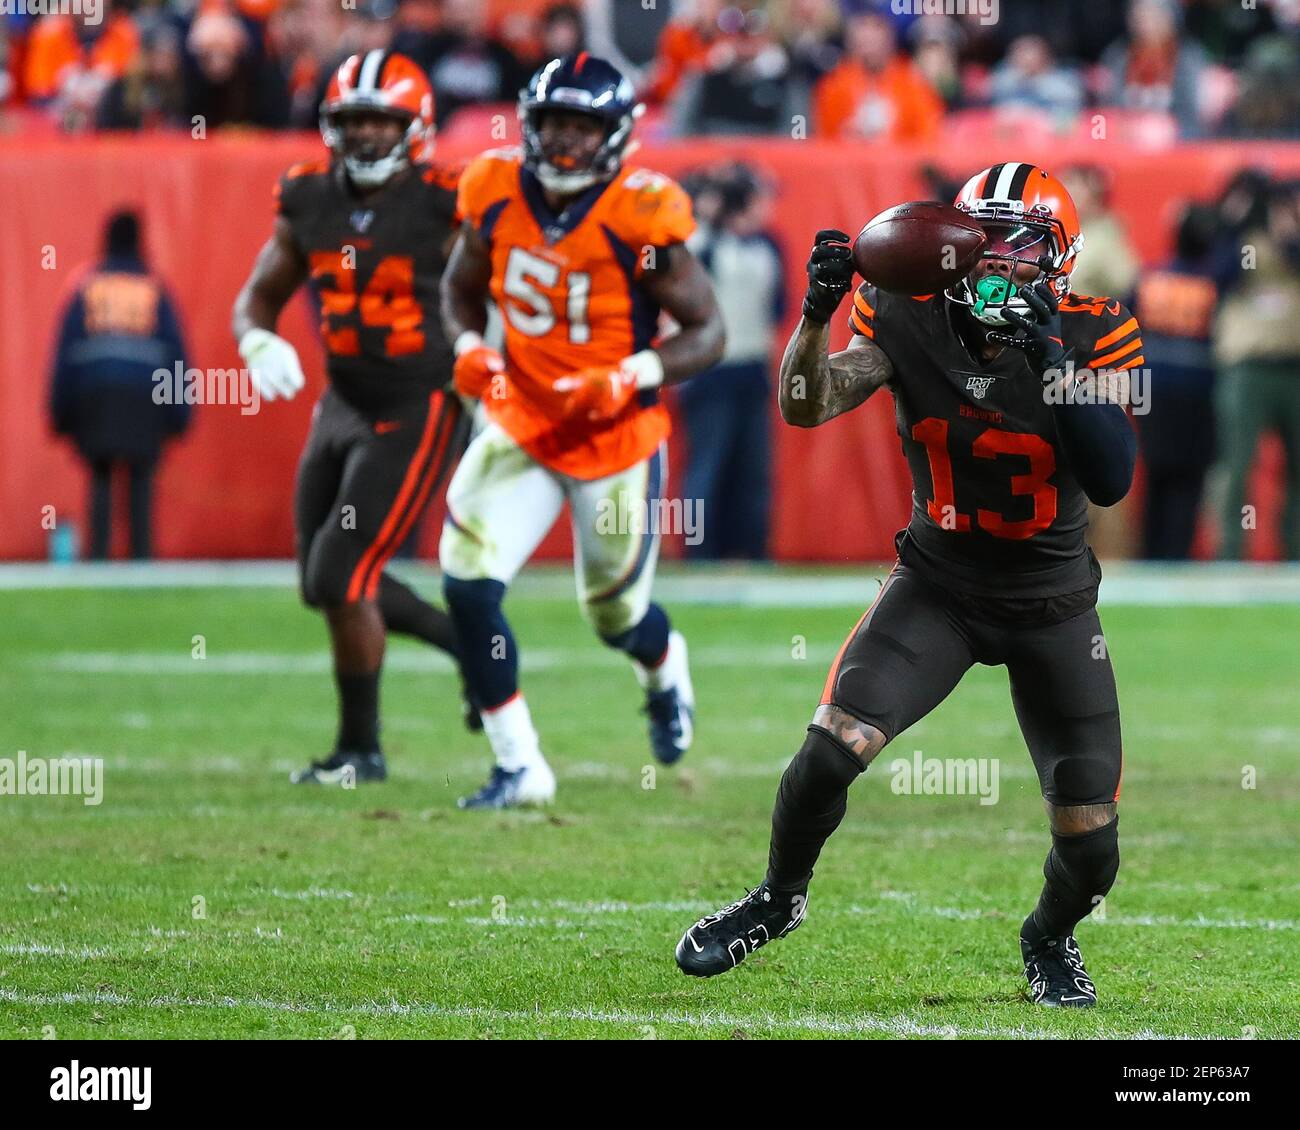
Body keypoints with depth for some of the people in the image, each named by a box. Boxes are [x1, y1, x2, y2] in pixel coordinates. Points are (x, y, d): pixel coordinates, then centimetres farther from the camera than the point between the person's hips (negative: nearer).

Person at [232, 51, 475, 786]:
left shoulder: (445, 209, -13)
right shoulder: (311, 202, 3)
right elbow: (261, 297, 13)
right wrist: (260, 344, -7)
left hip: (419, 415, -7)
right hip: (343, 407, 7)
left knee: (340, 576, -12)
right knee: (326, 584, 12)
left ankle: (362, 748, 6)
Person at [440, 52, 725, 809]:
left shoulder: (641, 218, -20)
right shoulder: (498, 196, -7)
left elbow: (707, 332, -13)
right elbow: (461, 287, 11)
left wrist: (633, 377, -28)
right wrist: (470, 347, -9)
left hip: (616, 436, -3)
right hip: (521, 424, 3)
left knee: (617, 614, 12)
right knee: (468, 583, -14)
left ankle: (666, 670, 52)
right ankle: (520, 768, -2)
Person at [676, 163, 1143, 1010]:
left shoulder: (1090, 338, -14)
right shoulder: (913, 324, -11)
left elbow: (1113, 480, -25)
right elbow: (805, 406, -20)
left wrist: (1054, 361, -33)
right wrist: (818, 311, -37)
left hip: (1053, 606, 0)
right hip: (938, 585, 0)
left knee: (1091, 846, -3)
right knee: (832, 747, -21)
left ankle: (1051, 939, 33)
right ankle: (780, 898, 9)